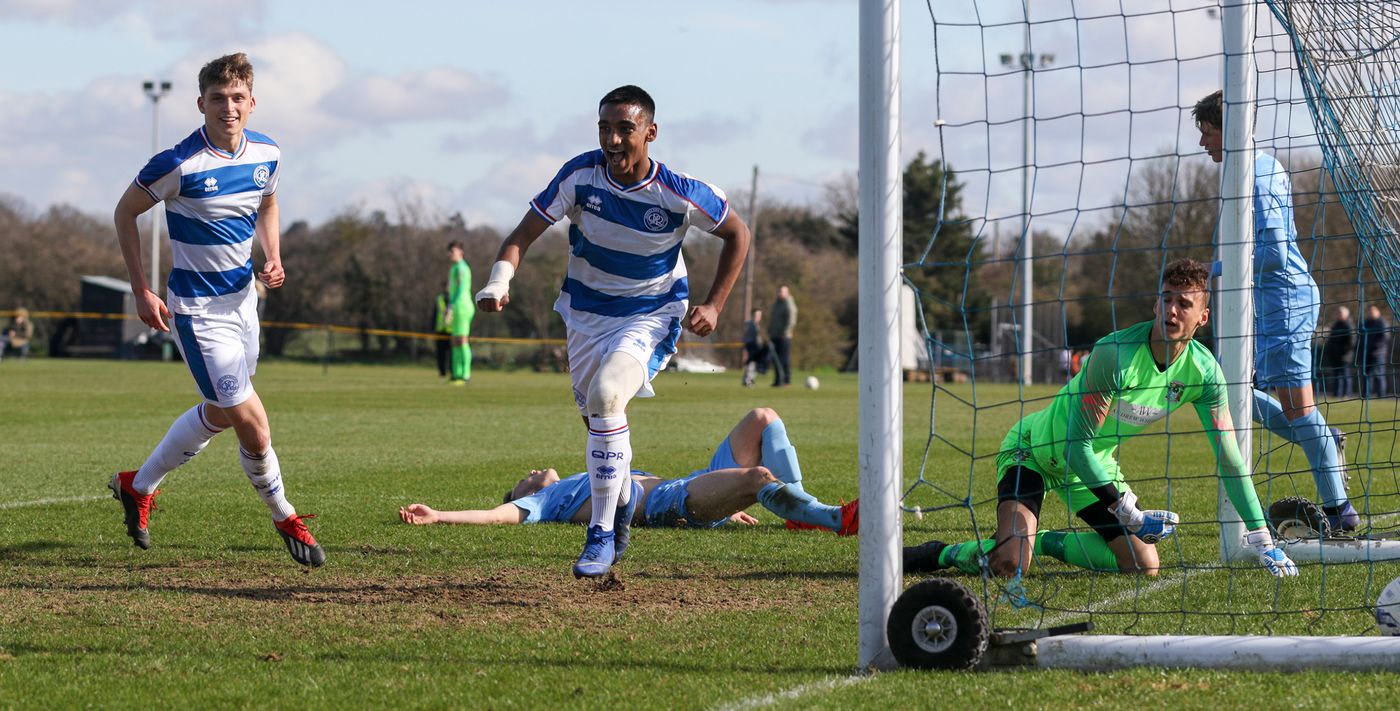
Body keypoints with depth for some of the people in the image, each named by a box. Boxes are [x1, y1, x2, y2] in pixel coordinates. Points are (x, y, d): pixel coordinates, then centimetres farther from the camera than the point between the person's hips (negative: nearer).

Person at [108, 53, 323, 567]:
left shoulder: (267, 154, -3)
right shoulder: (180, 164, -21)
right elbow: (125, 213, -8)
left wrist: (273, 257, 1)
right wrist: (141, 289, -11)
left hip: (243, 299, 7)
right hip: (199, 311, -7)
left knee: (219, 414, 21)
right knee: (252, 425, -10)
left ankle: (139, 486, 40)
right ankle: (285, 518, 13)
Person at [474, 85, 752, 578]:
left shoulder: (679, 194, -21)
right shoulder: (581, 175, -17)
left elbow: (737, 234, -3)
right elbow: (525, 233, -15)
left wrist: (714, 305, -7)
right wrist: (500, 280, -35)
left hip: (652, 314, -4)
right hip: (586, 311, 4)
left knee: (606, 395, -27)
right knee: (595, 411, 15)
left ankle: (602, 533, -19)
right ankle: (620, 502, 48)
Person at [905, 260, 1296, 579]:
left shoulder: (1203, 370, -14)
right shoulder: (1115, 354, -32)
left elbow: (1229, 455, -8)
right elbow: (1078, 444, -29)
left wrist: (1262, 540, -10)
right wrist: (1128, 513, -30)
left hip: (1094, 463, 7)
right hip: (1034, 449, -6)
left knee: (1144, 566, 0)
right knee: (1008, 564, -26)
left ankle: (1045, 541, 18)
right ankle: (946, 553, 5)